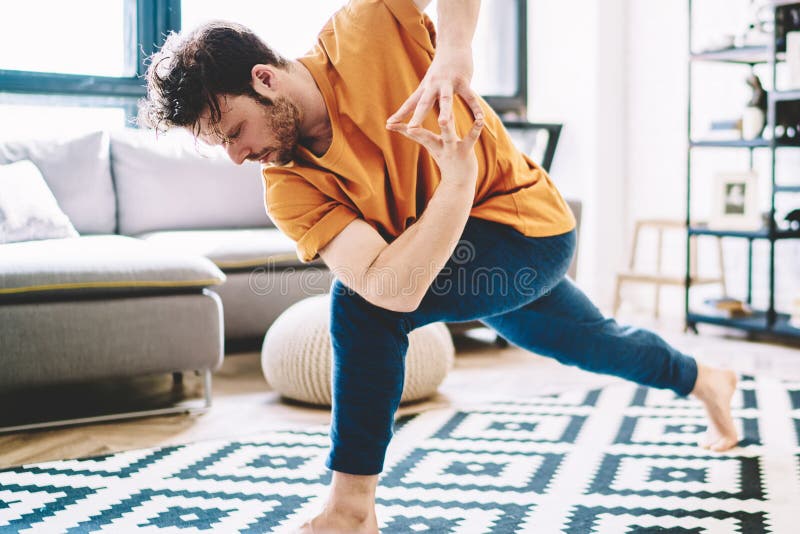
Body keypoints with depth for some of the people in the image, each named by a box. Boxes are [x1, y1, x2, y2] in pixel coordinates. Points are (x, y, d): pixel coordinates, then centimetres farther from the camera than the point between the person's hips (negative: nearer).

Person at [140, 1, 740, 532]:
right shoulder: (290, 190, -15)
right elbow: (394, 287, -27)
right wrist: (457, 177, -34)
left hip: (529, 222, -6)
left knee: (359, 300, -27)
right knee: (592, 343, 30)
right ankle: (703, 380, 62)